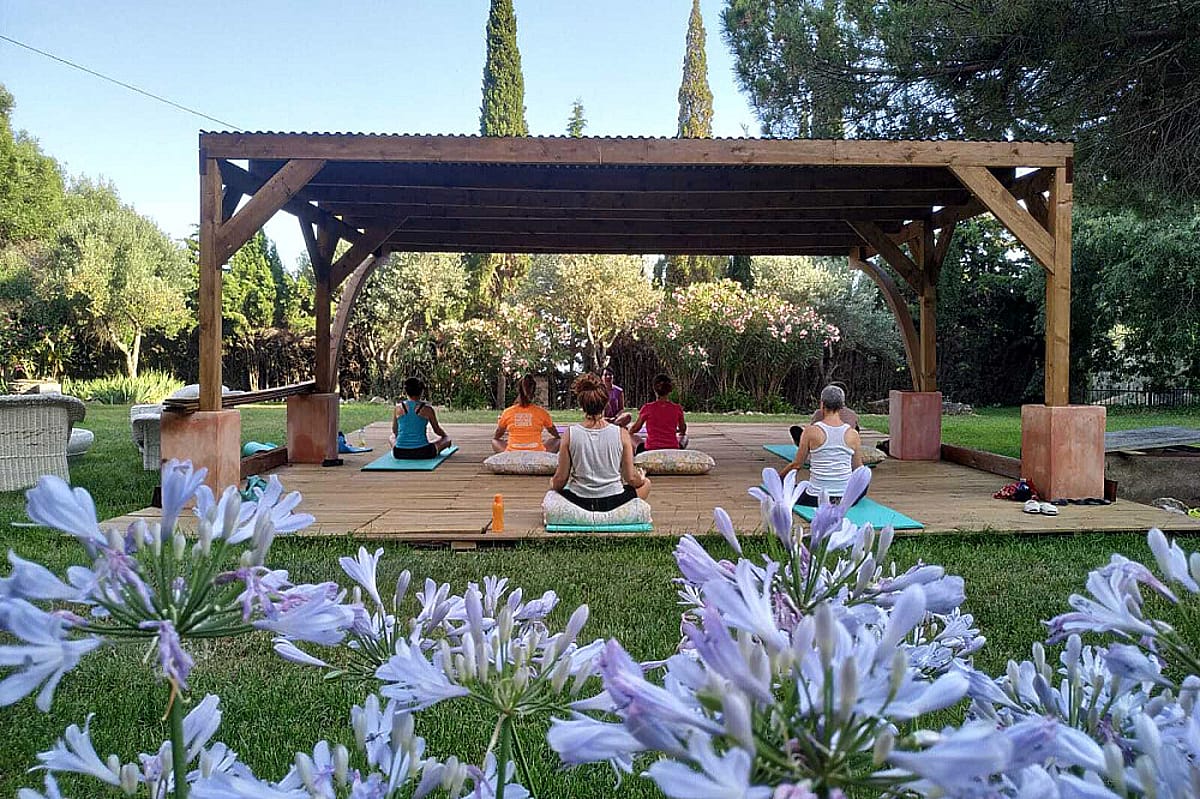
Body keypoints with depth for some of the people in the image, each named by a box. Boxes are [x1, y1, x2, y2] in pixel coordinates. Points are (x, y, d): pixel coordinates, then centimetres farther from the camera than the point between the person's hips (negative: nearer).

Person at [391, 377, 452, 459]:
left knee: (392, 437, 36)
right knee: (447, 439, 22)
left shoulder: (398, 408, 0)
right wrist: (446, 436, 32)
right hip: (422, 453, -2)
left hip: (399, 453, 2)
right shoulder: (427, 409, -6)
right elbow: (437, 430, 9)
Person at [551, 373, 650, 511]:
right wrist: (641, 479, 18)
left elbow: (561, 478, -6)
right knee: (646, 483, 29)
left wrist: (553, 485, 18)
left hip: (579, 502, 1)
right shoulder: (621, 434, -13)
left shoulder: (570, 434, -13)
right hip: (613, 502, 0)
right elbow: (631, 478, -5)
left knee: (554, 486, 34)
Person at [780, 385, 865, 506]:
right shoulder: (853, 434, -1)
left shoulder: (811, 431, -7)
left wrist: (778, 477, 17)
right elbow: (857, 469, 9)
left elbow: (797, 465, 0)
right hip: (847, 499, 2)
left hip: (815, 499, -2)